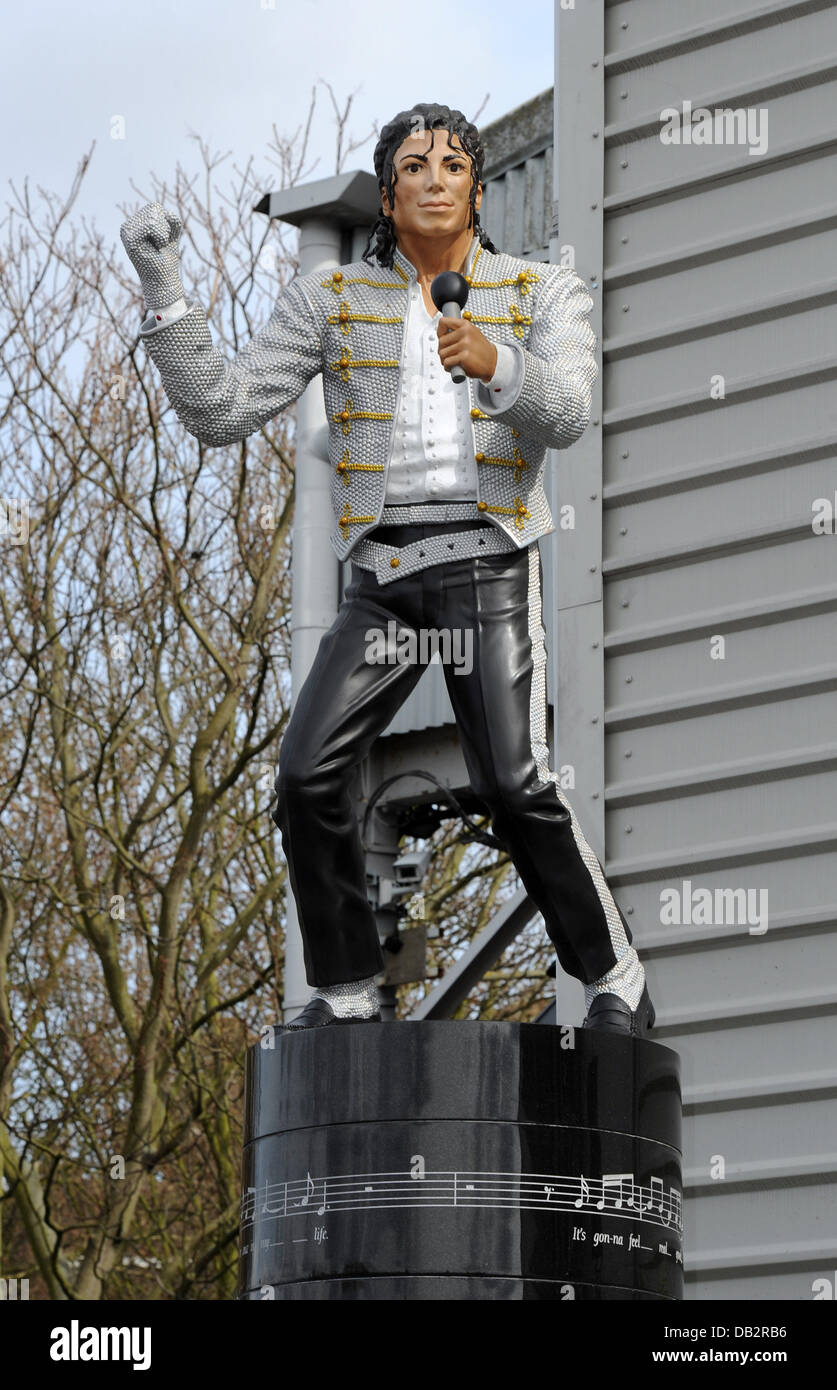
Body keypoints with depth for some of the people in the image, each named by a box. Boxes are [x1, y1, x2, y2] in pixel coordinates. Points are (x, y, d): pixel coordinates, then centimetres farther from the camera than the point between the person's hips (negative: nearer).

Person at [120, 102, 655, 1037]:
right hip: (383, 579, 3)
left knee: (515, 785, -20)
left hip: (491, 566, -3)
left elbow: (565, 414, -13)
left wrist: (493, 363, -34)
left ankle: (613, 976, -2)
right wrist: (163, 286, -10)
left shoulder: (543, 294, 5)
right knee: (308, 775, -15)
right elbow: (219, 413, 0)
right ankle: (347, 997, -1)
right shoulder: (329, 300, 8)